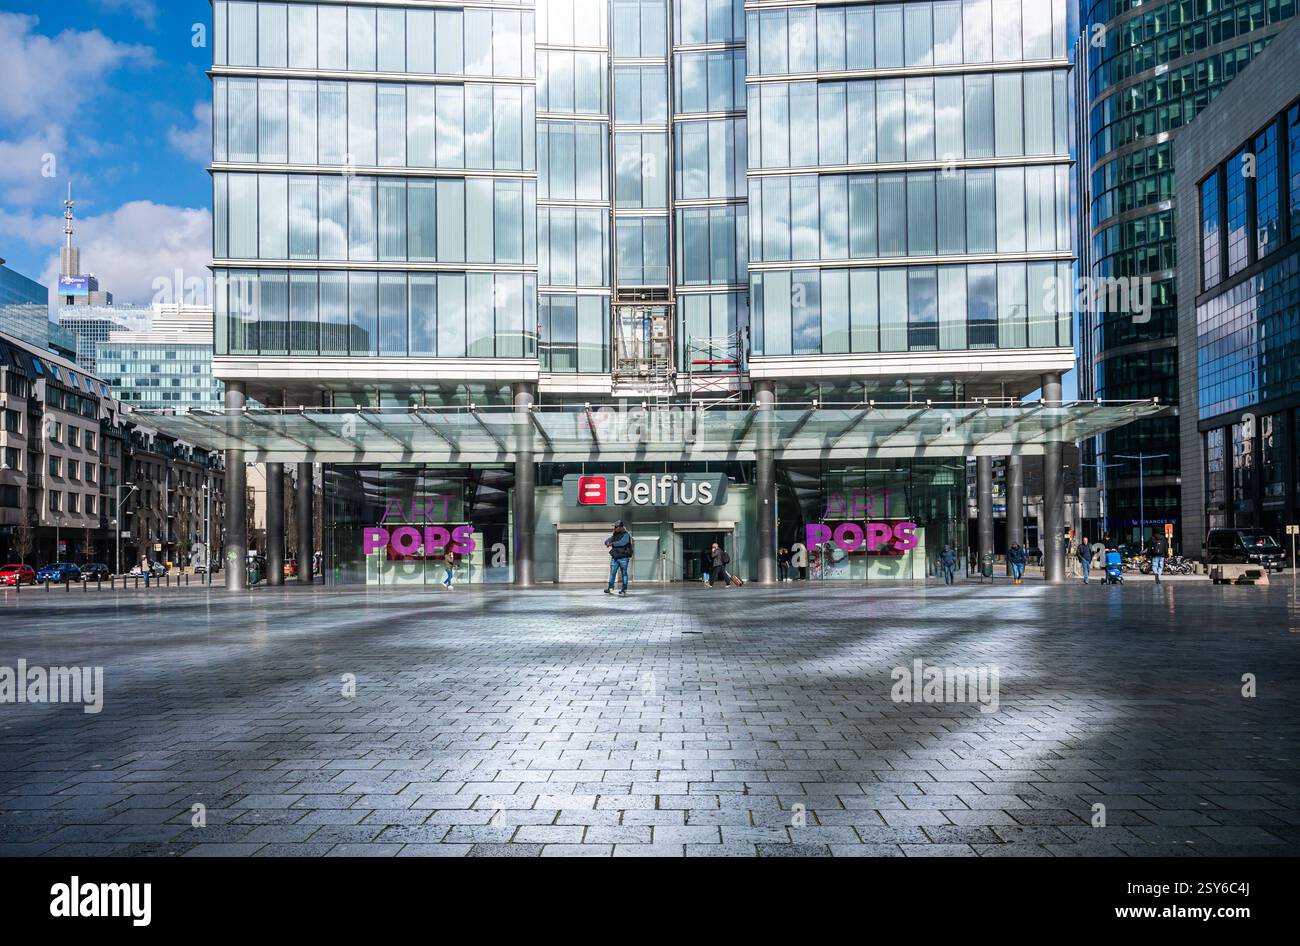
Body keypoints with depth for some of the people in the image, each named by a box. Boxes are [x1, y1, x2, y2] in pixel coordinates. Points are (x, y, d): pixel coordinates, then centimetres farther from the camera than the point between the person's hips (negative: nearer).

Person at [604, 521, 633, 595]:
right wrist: (608, 542, -13)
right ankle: (610, 588, -4)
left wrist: (612, 543, -15)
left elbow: (621, 543, -24)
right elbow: (607, 541, 12)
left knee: (624, 574, 2)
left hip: (623, 558, -6)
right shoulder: (615, 535, 13)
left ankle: (624, 589, 8)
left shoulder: (626, 535, -9)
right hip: (614, 558, 6)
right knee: (612, 573, -3)